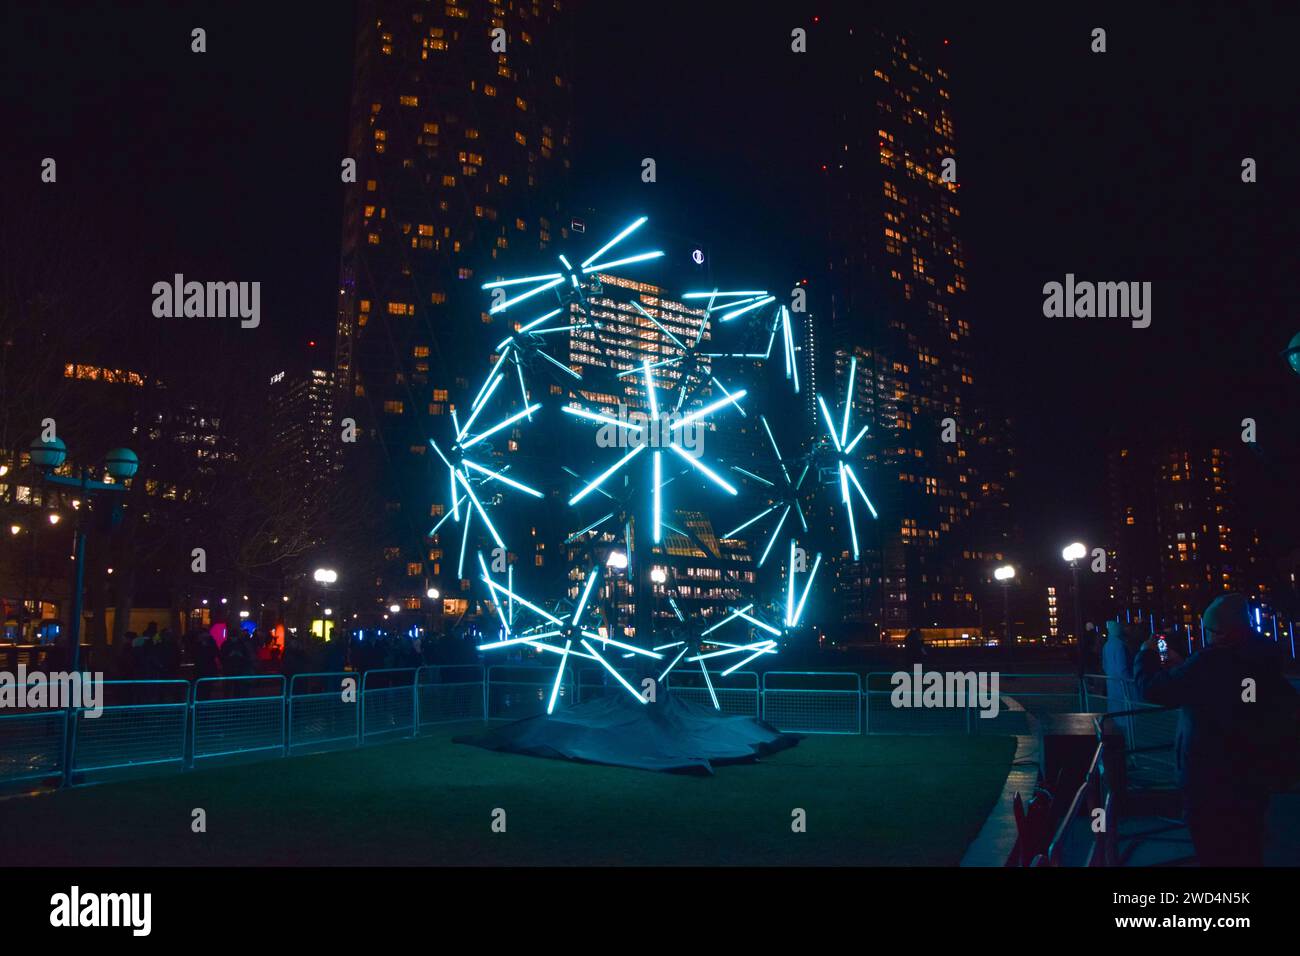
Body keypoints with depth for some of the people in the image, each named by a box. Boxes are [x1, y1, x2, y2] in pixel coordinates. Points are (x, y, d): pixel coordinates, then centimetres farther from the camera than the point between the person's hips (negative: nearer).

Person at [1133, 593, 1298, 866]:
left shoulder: (1211, 662, -26)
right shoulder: (1263, 659, 0)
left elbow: (1152, 688, -19)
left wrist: (1146, 655, -1)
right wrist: (1180, 666, 17)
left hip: (1212, 779, -8)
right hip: (1257, 774, 8)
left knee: (1216, 855, 7)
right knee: (1246, 852, 23)